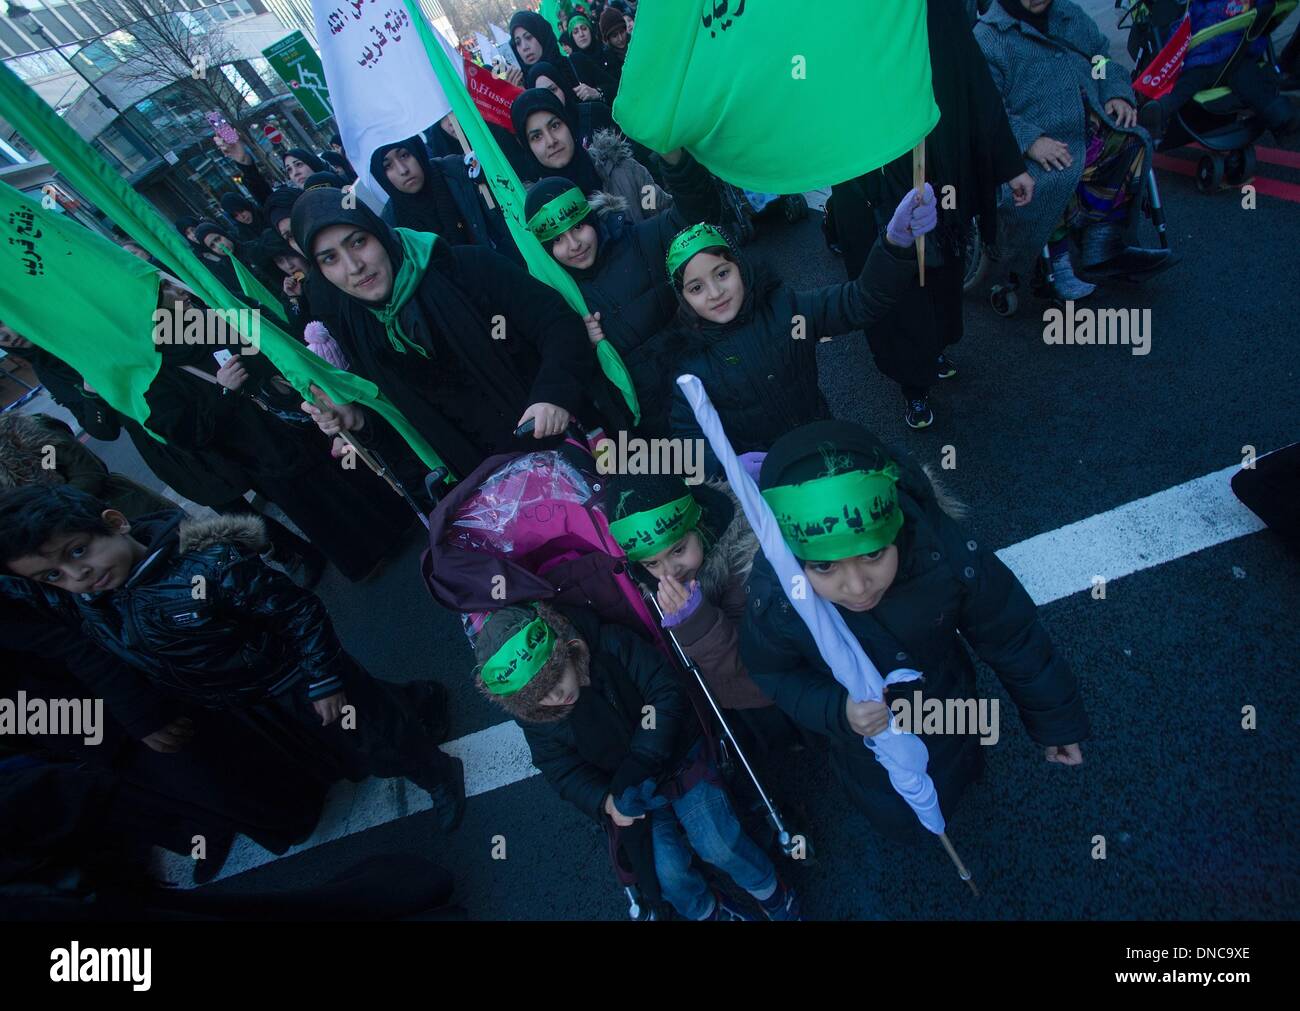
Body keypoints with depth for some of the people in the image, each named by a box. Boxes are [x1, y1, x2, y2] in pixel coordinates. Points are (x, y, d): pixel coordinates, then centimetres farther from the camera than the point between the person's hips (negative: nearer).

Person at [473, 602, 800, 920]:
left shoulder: (612, 646, -26)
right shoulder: (533, 719, -13)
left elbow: (667, 693, -24)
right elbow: (566, 773, -7)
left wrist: (637, 764, -29)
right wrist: (604, 801, -26)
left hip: (680, 757, -3)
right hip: (625, 789, 3)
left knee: (717, 844, -16)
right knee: (669, 871, -11)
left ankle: (774, 895, 15)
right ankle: (709, 910, 22)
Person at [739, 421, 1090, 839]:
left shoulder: (949, 555, -39)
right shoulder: (773, 598, -39)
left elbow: (1014, 641, -19)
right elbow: (775, 674, -17)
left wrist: (1055, 721, -3)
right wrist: (837, 712, -35)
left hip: (948, 712, 1)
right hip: (866, 738, 0)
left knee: (949, 792, 34)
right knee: (897, 821, 29)